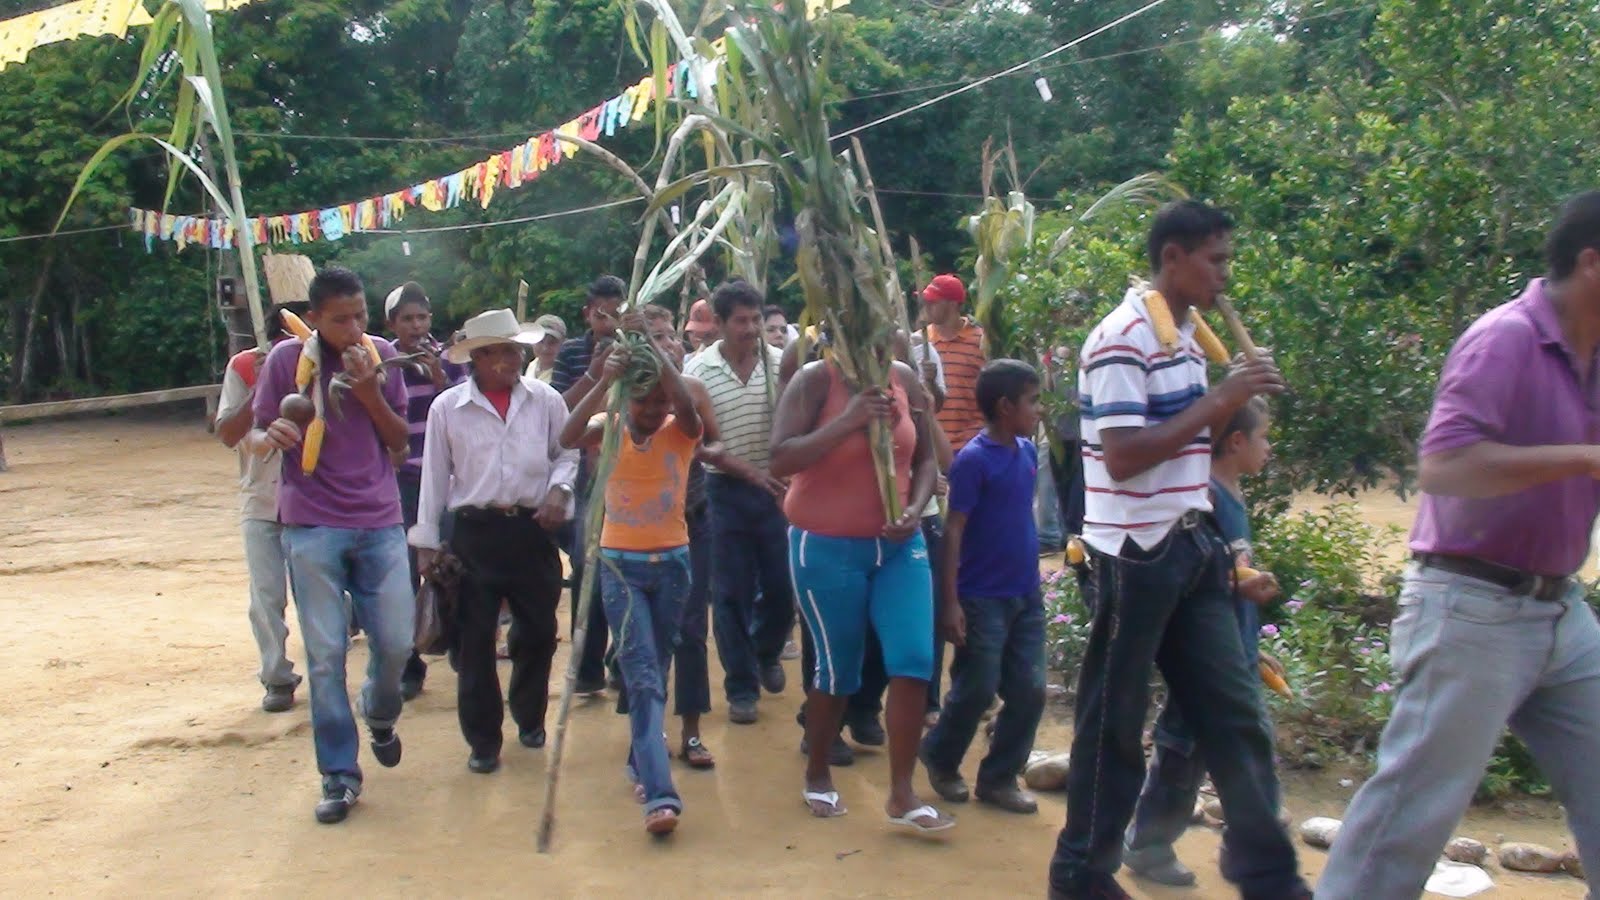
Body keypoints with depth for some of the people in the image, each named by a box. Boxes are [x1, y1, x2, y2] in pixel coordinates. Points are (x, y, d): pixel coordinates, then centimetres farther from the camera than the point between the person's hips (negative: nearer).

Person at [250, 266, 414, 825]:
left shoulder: (381, 355, 3)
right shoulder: (287, 359, -3)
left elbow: (399, 440, 5)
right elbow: (256, 437, 1)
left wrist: (369, 391, -12)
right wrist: (269, 437, -23)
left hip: (379, 522, 2)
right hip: (312, 526, -2)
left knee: (397, 643, 3)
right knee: (326, 656, 0)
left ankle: (380, 714, 37)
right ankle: (339, 775, 12)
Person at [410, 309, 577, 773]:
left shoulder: (546, 400, 2)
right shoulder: (447, 408, -1)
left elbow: (567, 453, 12)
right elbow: (435, 476, 2)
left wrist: (558, 490, -8)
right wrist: (426, 543, 3)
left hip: (533, 529, 2)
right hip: (474, 532, -1)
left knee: (538, 630, 11)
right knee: (475, 638, 2)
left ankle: (530, 716, 34)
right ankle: (483, 739, 14)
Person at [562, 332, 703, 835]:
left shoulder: (681, 432, -4)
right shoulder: (609, 427, -3)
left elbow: (686, 403, -27)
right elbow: (569, 438, -24)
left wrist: (654, 345, -28)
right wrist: (604, 381, -33)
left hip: (672, 563, 2)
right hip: (620, 566, -2)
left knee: (656, 672, 15)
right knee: (642, 676, -11)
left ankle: (641, 762, 35)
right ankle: (659, 792, -18)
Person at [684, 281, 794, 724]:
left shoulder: (781, 362, -4)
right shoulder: (698, 371, -7)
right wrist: (749, 470, -16)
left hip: (778, 485, 1)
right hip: (727, 490, -1)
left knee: (782, 586, 8)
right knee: (732, 592, 4)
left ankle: (767, 652, 38)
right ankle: (741, 686, 16)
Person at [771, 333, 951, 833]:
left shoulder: (904, 379, 2)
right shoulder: (815, 381, -11)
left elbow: (924, 458, 9)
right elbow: (780, 462, -21)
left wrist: (916, 509, -9)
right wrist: (847, 421, -28)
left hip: (899, 544, 4)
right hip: (827, 549, -4)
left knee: (915, 660, -6)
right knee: (838, 669, 6)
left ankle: (901, 795, 3)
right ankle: (817, 774, 31)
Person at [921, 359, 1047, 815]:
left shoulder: (1027, 452, 5)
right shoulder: (973, 460, -16)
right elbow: (953, 531, -15)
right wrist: (950, 602, -17)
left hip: (1025, 595, 7)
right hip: (983, 598, -7)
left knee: (1029, 692, 6)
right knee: (977, 691, 1)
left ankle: (998, 778, 20)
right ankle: (939, 759, 26)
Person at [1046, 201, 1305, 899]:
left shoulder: (1187, 335, 12)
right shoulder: (1122, 338, -14)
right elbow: (1123, 454, -21)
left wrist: (1236, 404, 2)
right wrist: (1217, 401, -19)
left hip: (1191, 546, 8)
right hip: (1137, 553, -8)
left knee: (1233, 710, 10)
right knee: (1115, 720, 4)